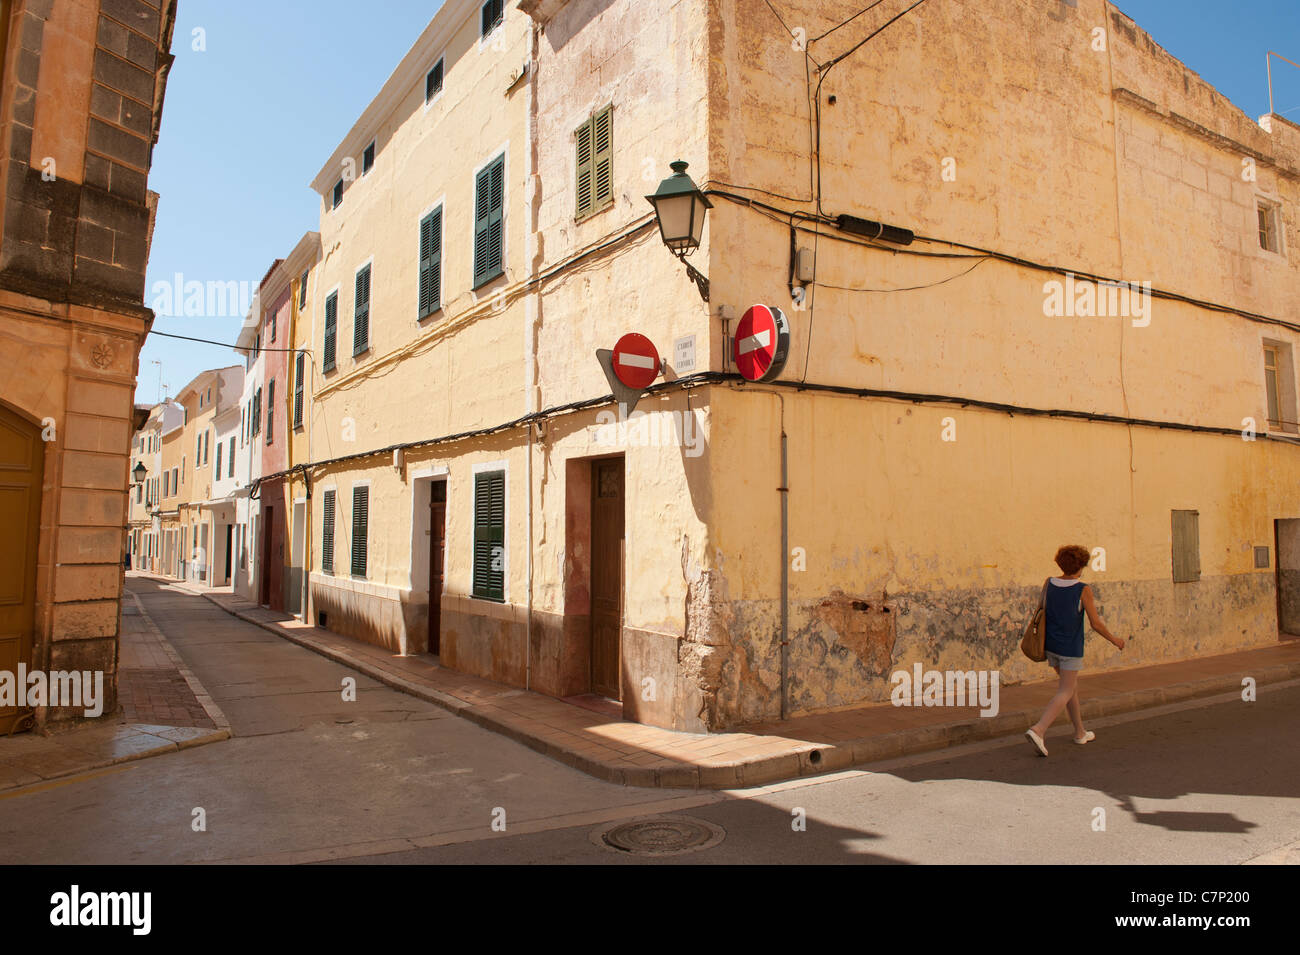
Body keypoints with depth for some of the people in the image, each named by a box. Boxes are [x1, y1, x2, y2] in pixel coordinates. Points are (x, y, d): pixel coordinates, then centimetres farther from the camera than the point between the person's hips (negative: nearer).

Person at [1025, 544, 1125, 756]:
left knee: (1072, 685, 22)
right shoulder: (1083, 590, -14)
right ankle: (1038, 730, -19)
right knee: (1065, 693, -2)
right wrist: (1114, 639, 6)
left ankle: (1080, 732, 32)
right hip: (1070, 648, -5)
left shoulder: (1049, 584, -1)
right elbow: (1095, 624, -10)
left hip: (1051, 645, 6)